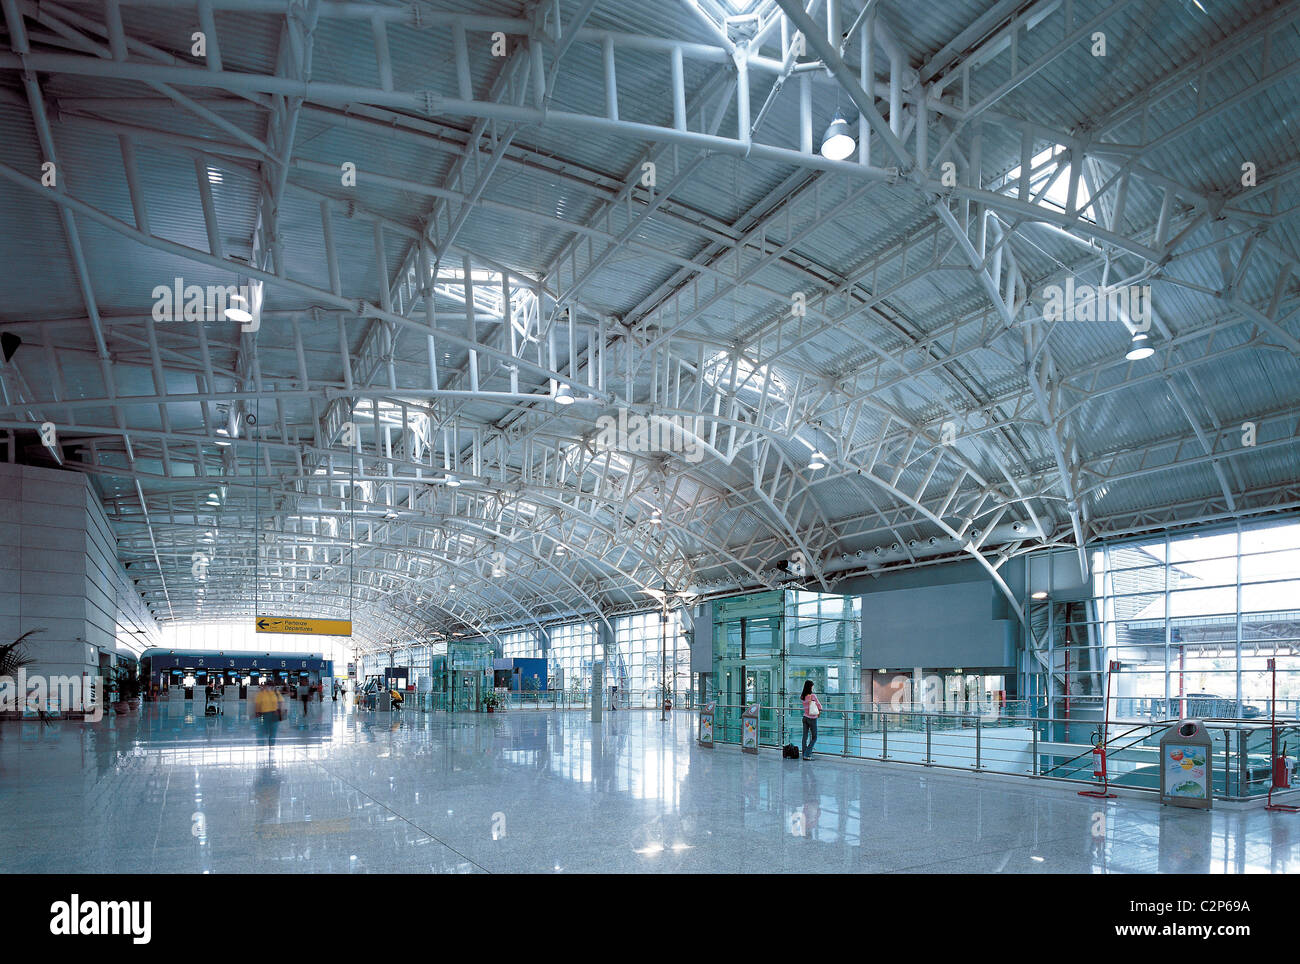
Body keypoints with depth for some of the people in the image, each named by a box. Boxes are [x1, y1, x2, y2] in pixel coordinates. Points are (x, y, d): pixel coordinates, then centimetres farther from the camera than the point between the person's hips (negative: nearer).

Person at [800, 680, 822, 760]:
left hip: (805, 717, 5)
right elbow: (819, 705, -6)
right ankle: (807, 754, -4)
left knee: (805, 737, 9)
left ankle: (804, 754, 11)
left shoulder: (802, 697, 1)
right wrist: (819, 711, 15)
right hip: (812, 719, -5)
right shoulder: (813, 695, -15)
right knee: (814, 738, 4)